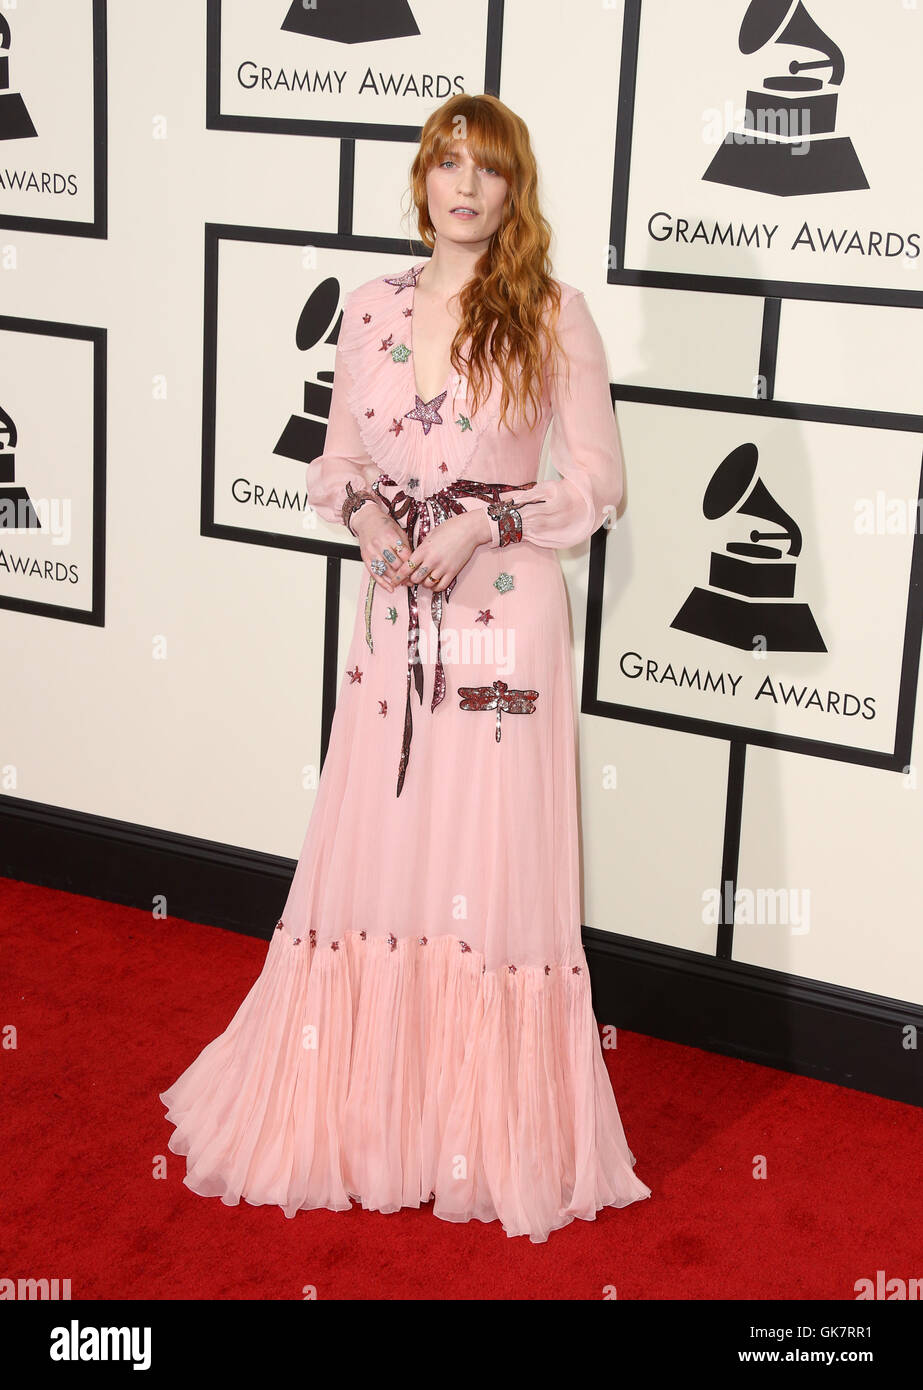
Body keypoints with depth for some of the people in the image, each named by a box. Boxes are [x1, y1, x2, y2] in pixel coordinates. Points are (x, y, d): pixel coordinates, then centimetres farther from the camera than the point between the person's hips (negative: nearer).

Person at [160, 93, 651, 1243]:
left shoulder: (552, 314, -3)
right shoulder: (371, 308, 8)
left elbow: (600, 482, -2)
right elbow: (336, 457, 15)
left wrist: (484, 522, -15)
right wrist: (364, 509, -6)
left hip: (502, 615, -3)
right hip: (393, 611, 4)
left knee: (491, 858, 1)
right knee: (371, 848, 8)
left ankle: (488, 1129, 17)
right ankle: (364, 1103, 24)